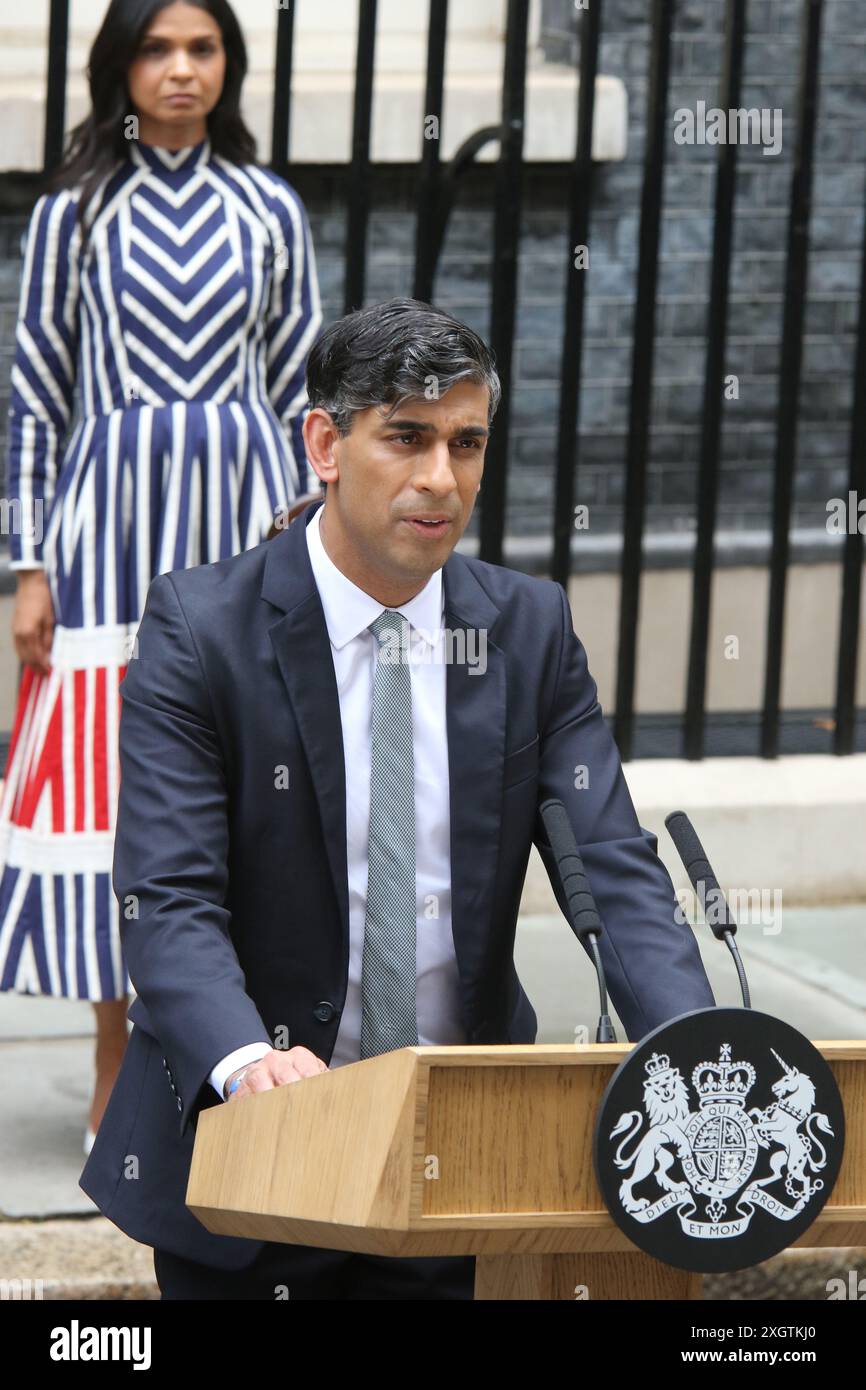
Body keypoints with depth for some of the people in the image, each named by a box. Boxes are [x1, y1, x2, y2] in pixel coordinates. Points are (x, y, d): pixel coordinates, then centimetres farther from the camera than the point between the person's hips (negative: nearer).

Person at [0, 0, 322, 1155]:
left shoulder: (272, 213, 7)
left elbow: (301, 392, 9)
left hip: (242, 513, 1)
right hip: (111, 511, -1)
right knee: (109, 785, -1)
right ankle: (117, 1074, 8)